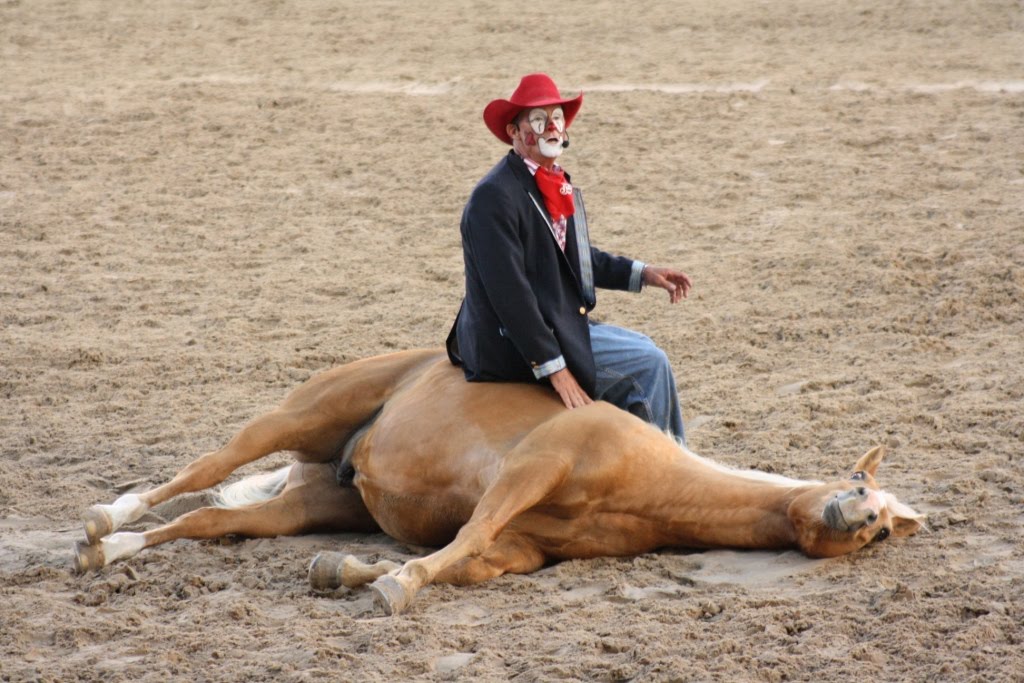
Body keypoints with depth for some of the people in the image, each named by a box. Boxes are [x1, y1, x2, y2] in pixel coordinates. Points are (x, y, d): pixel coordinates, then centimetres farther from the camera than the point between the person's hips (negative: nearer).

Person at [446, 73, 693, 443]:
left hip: (559, 325, 10)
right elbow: (508, 291, -24)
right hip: (513, 344, -10)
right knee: (650, 361, -9)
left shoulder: (561, 187, 10)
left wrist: (642, 273, 13)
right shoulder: (495, 196, -20)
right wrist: (554, 369, -26)